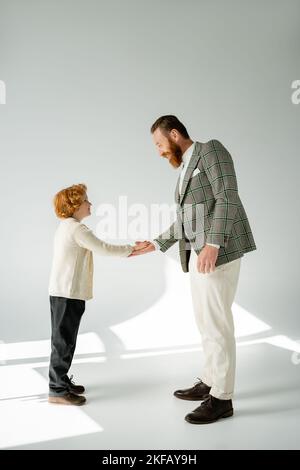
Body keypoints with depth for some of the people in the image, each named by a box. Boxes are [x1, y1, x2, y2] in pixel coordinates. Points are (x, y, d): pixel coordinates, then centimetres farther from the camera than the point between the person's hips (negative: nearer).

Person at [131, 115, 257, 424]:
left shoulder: (211, 150, -5)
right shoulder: (186, 170, 22)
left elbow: (228, 199, -18)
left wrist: (212, 244, -27)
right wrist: (155, 245, 21)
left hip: (219, 250, -10)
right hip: (198, 253, 10)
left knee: (216, 323, -7)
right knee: (205, 321, 14)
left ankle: (221, 398, 4)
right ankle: (209, 383, 27)